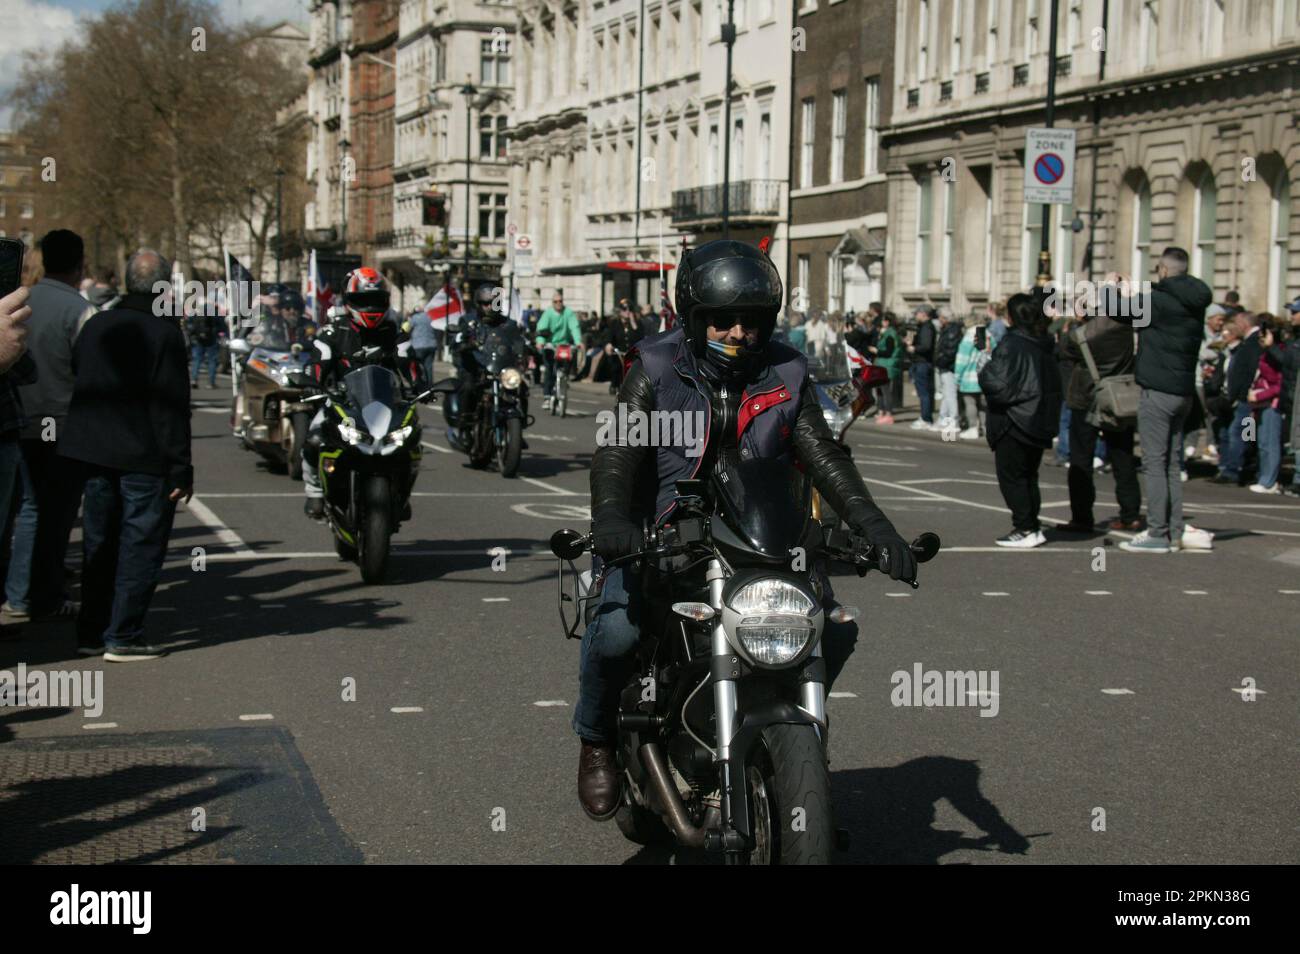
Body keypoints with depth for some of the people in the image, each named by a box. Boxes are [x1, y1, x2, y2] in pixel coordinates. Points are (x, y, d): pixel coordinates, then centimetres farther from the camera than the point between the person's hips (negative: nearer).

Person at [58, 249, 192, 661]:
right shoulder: (165, 333, -13)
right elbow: (172, 408, -16)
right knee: (140, 545, 1)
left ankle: (91, 633, 20)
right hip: (145, 457, -6)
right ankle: (123, 638, -1)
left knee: (99, 544, 15)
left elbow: (76, 383, 14)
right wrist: (181, 468, -13)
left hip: (95, 454, 7)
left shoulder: (95, 326, 8)